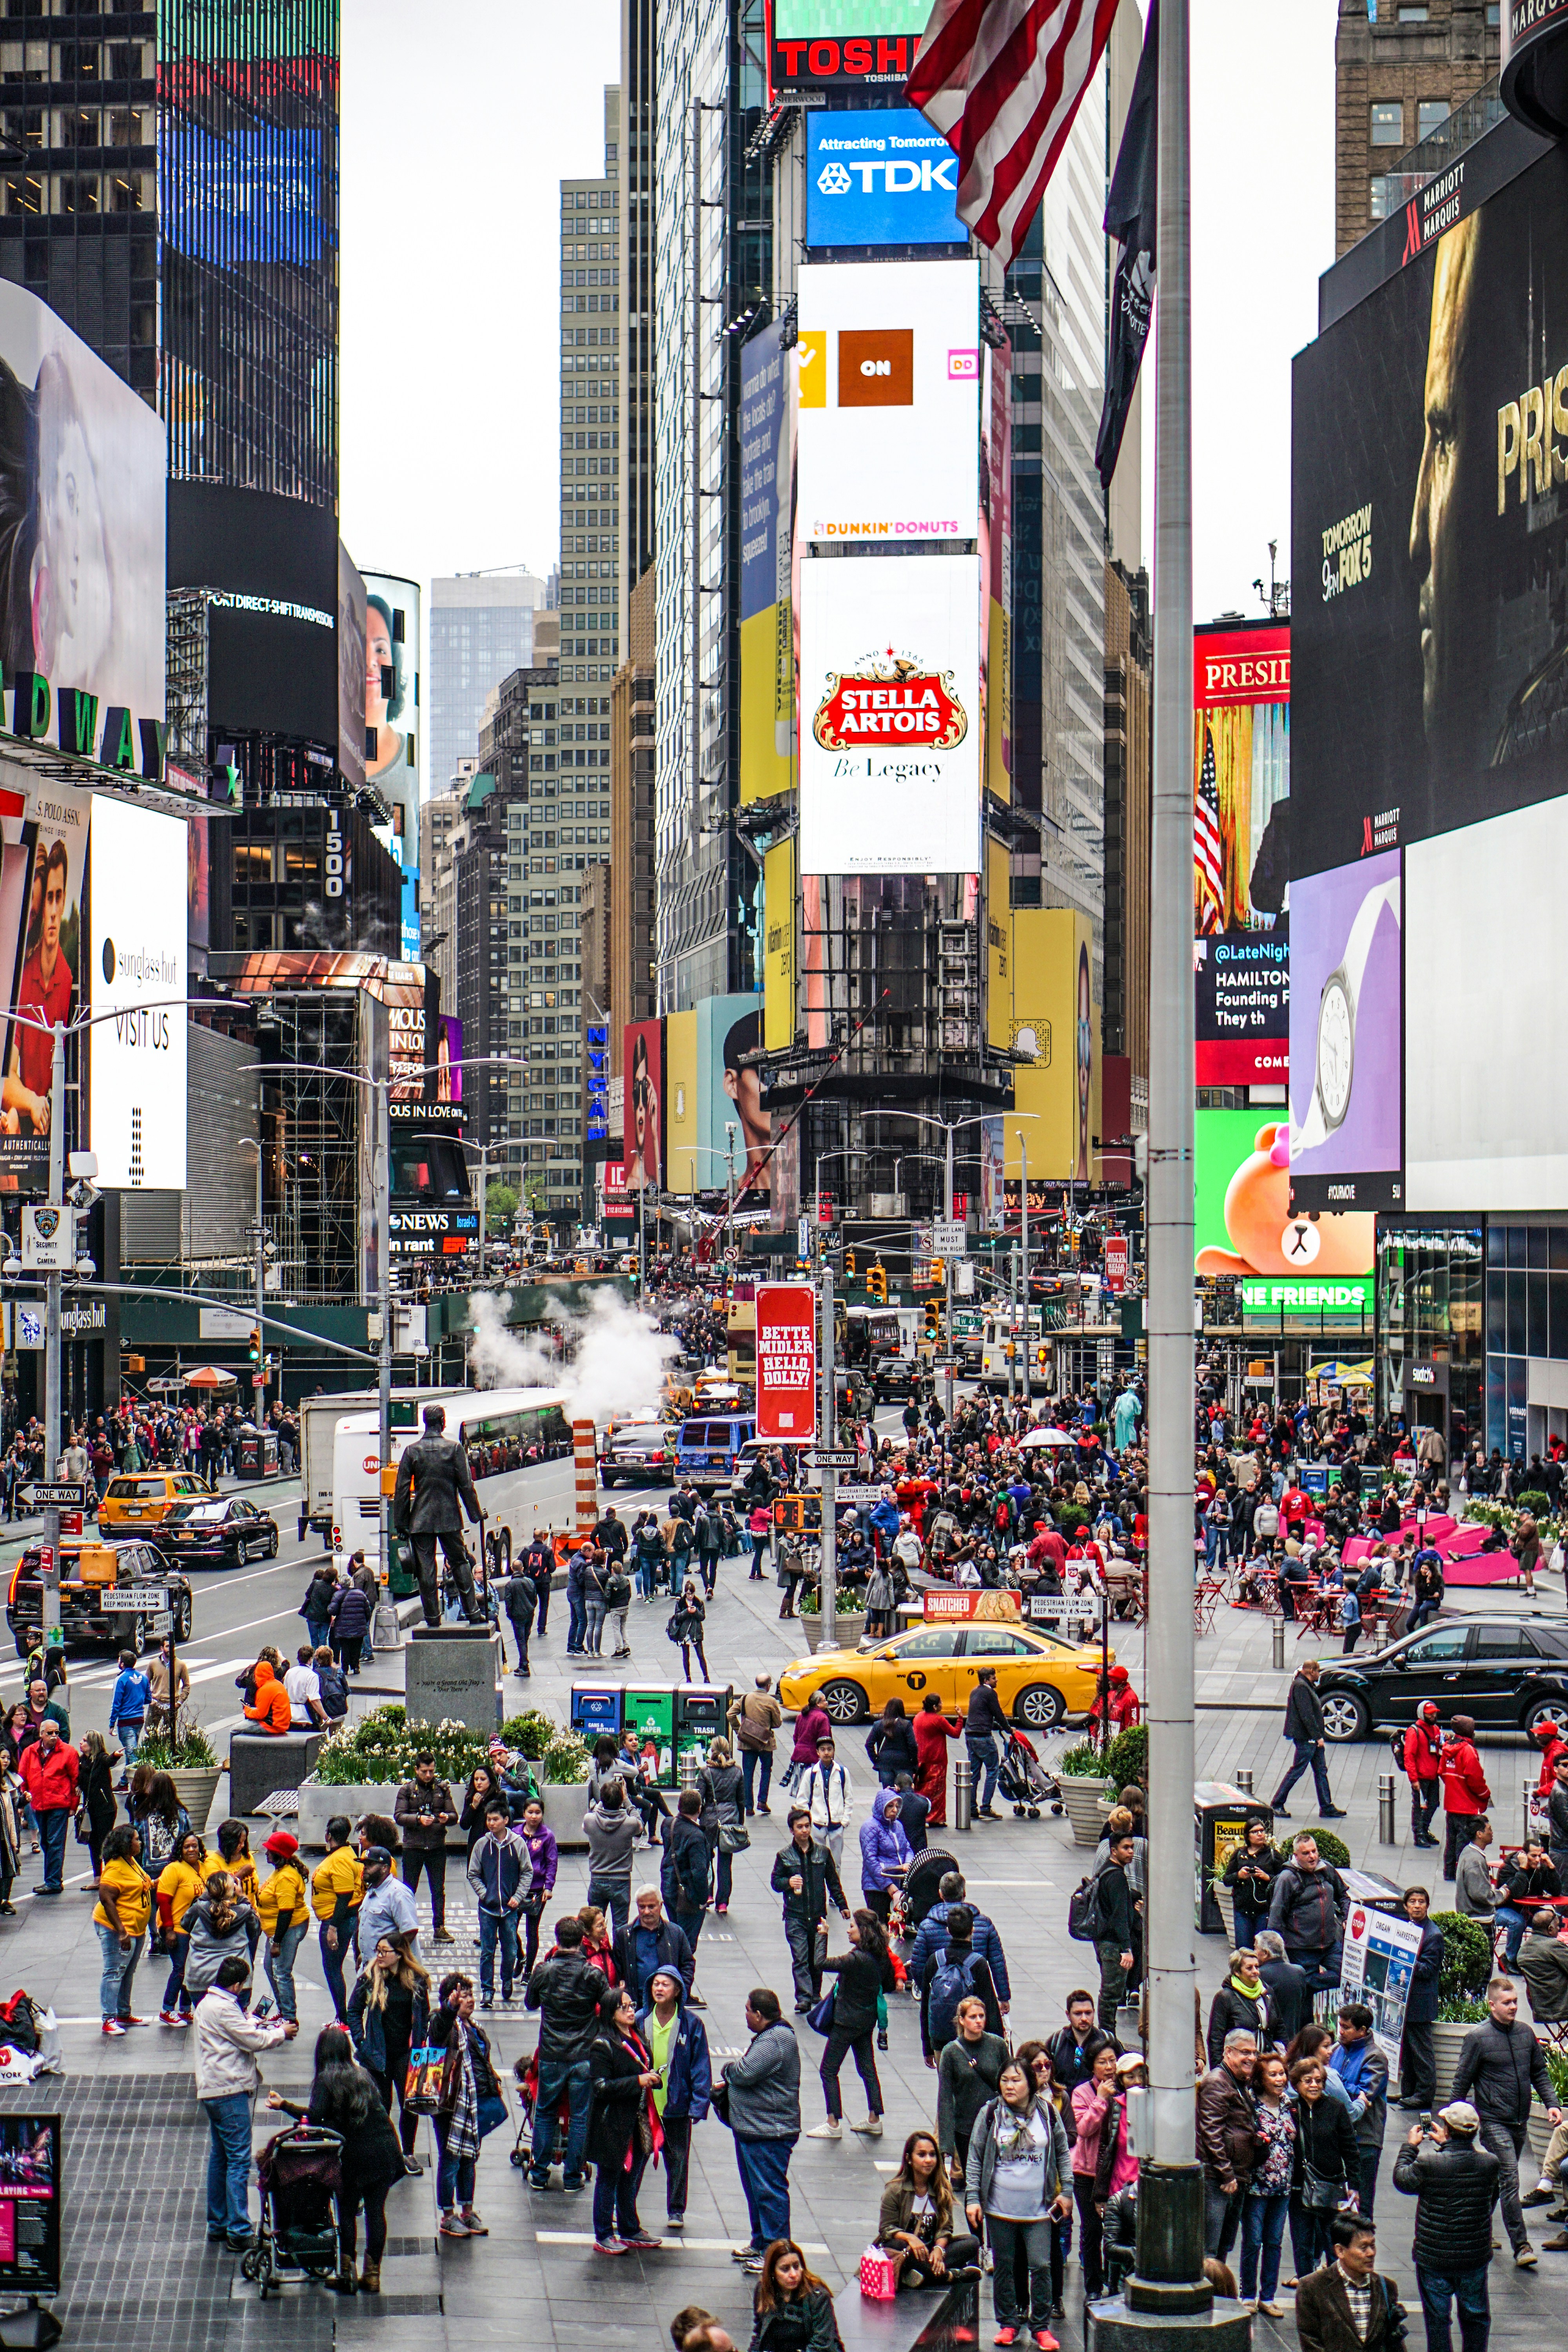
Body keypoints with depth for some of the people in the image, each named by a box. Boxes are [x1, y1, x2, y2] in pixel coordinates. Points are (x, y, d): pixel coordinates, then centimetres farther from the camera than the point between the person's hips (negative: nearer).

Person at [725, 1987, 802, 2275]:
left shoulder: (775, 2041, -23)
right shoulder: (769, 2035, 13)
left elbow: (745, 2072, -28)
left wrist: (729, 2069, -6)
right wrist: (730, 2082, 12)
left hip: (768, 2133, -11)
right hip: (752, 2129, 11)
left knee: (769, 2191, -5)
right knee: (755, 2188, 20)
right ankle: (760, 2243, 32)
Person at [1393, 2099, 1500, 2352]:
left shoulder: (1428, 2165, -23)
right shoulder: (1490, 2164, -12)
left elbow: (1402, 2179, -2)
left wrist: (1410, 2146, 13)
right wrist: (1448, 2145, 19)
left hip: (1434, 2258, -3)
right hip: (1476, 2256, 3)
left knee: (1437, 2317, 12)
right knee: (1476, 2316, 18)